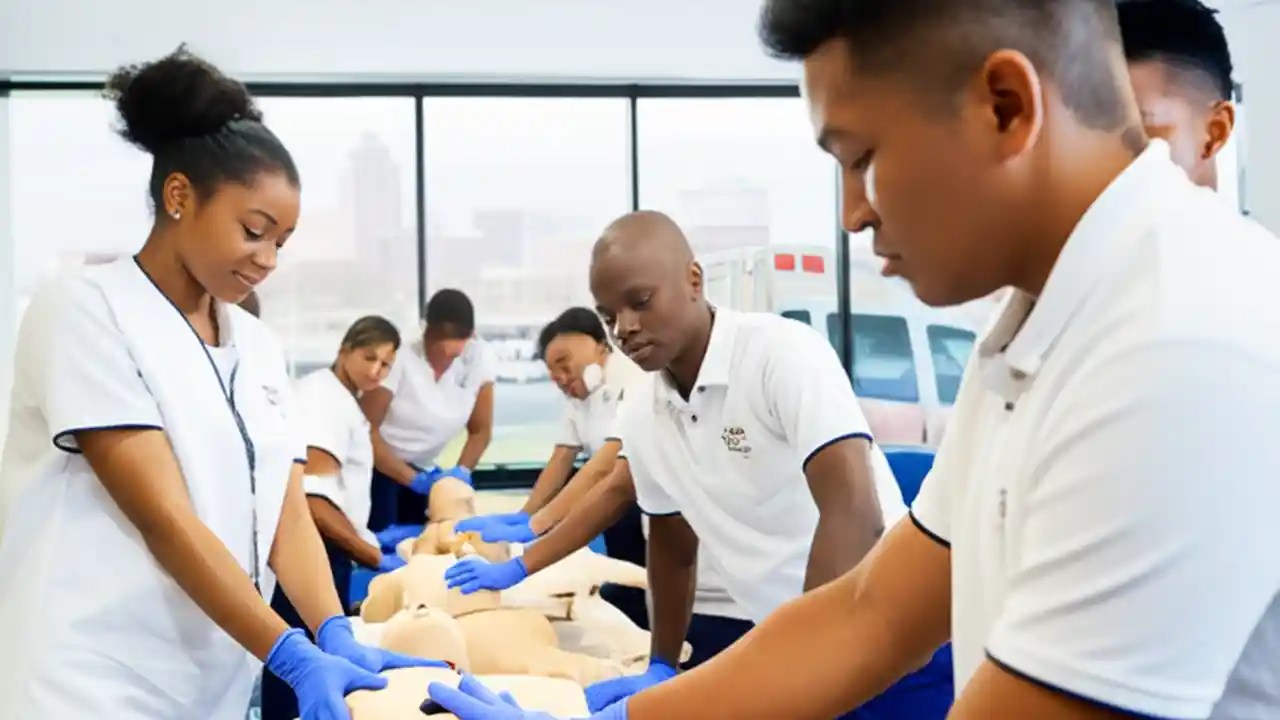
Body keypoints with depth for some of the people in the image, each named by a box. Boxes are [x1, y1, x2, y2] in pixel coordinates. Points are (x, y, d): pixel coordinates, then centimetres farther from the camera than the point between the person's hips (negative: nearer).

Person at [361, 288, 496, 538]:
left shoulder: (479, 358, -10)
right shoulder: (400, 359, -24)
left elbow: (480, 429, 1)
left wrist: (462, 471, -16)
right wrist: (413, 478, -23)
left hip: (420, 468, 5)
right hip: (375, 466, -5)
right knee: (380, 542, -19)